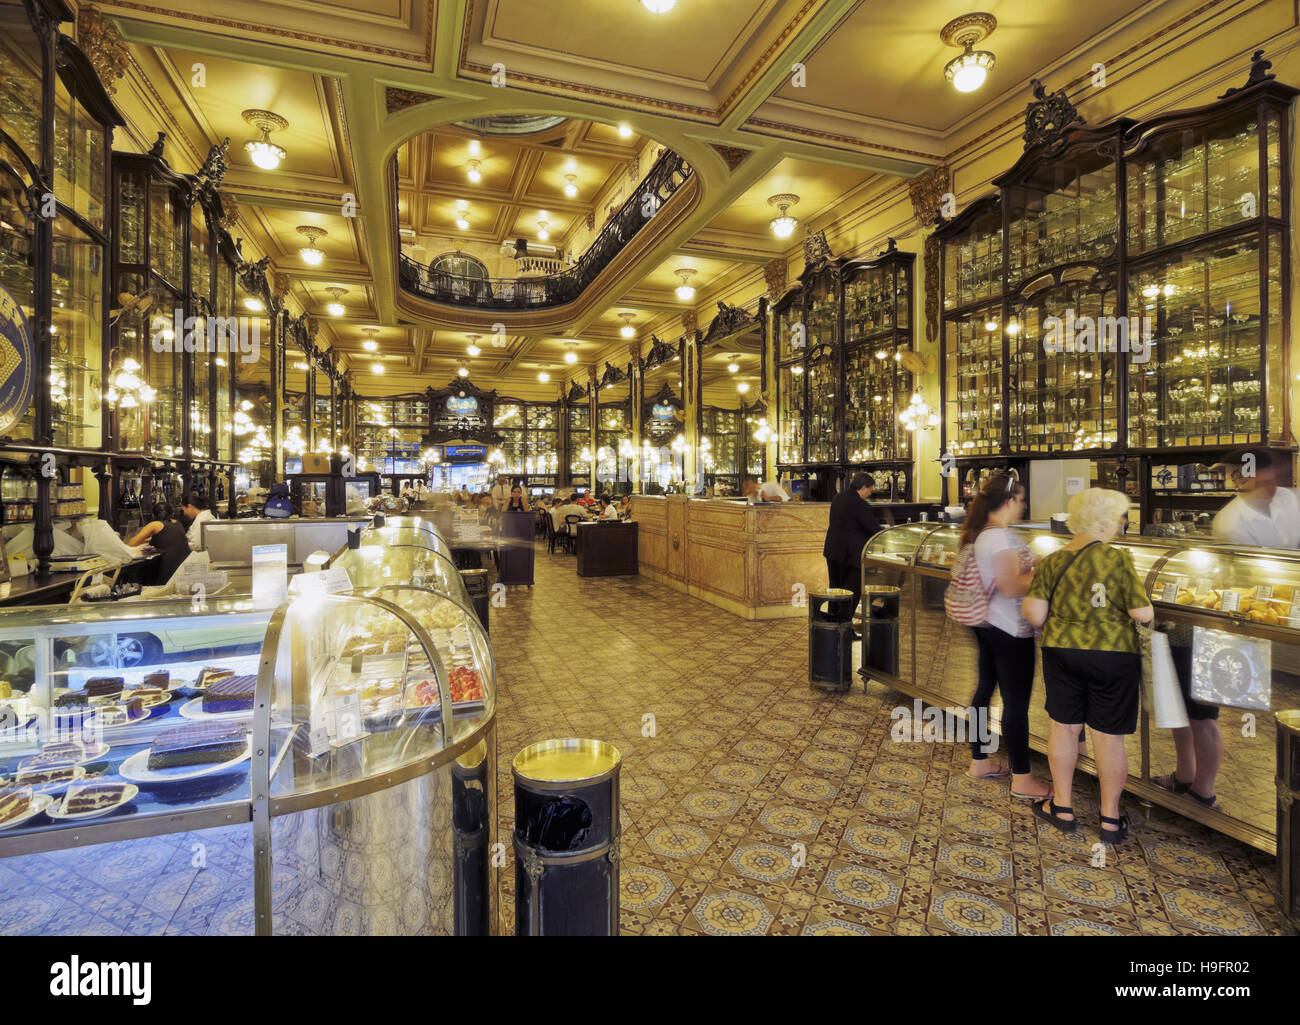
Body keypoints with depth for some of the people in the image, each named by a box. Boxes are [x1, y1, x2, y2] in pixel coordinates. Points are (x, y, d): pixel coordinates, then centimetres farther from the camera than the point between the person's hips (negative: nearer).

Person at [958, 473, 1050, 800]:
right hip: (1009, 629, -10)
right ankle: (1021, 780, 11)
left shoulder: (981, 534, 9)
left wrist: (1029, 569, 13)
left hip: (987, 624, 10)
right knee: (1016, 702, 0)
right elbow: (1010, 588, -23)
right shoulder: (1001, 537, -20)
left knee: (985, 690, 17)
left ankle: (979, 762, 29)